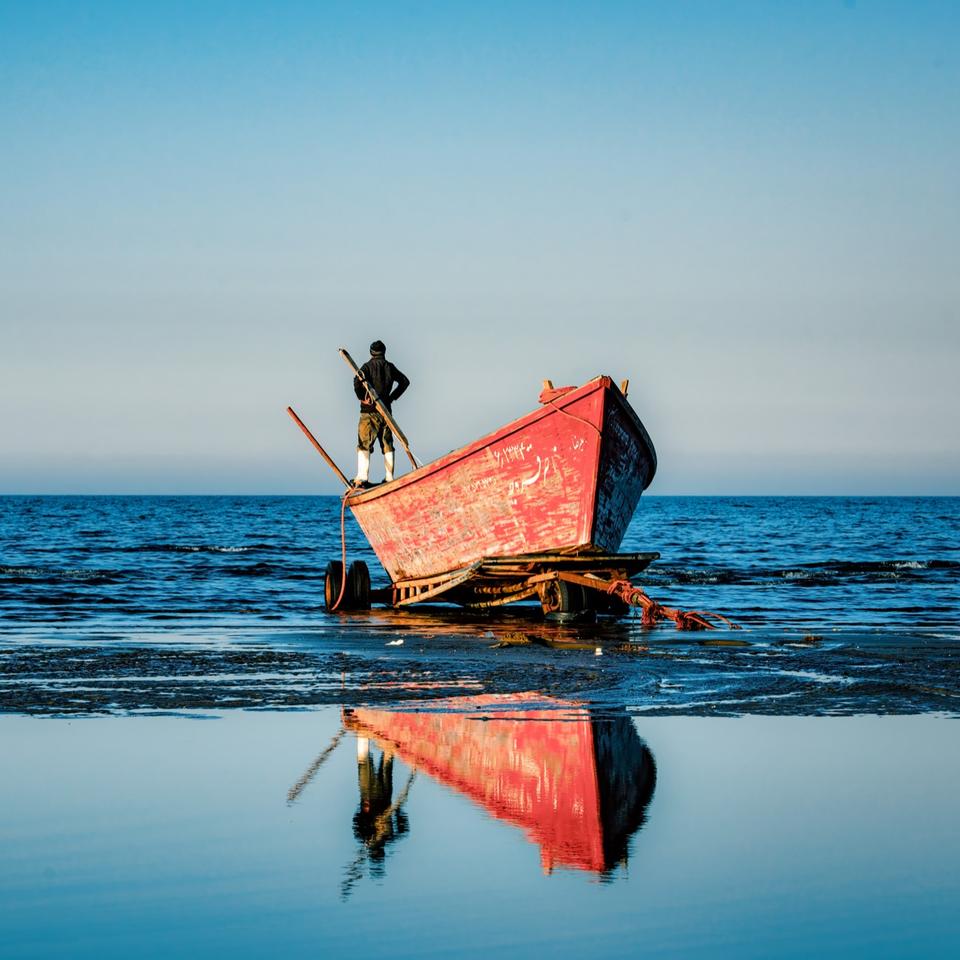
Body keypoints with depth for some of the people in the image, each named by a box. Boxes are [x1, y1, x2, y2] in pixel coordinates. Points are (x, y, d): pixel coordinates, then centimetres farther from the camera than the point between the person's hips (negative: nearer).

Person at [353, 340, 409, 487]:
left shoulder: (368, 366, -4)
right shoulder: (389, 367, 10)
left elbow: (358, 381, -22)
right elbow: (405, 381, 19)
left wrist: (361, 397, -8)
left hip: (369, 410, -4)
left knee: (364, 444, -6)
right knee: (387, 445, 11)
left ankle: (362, 477, -17)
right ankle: (389, 478, 9)